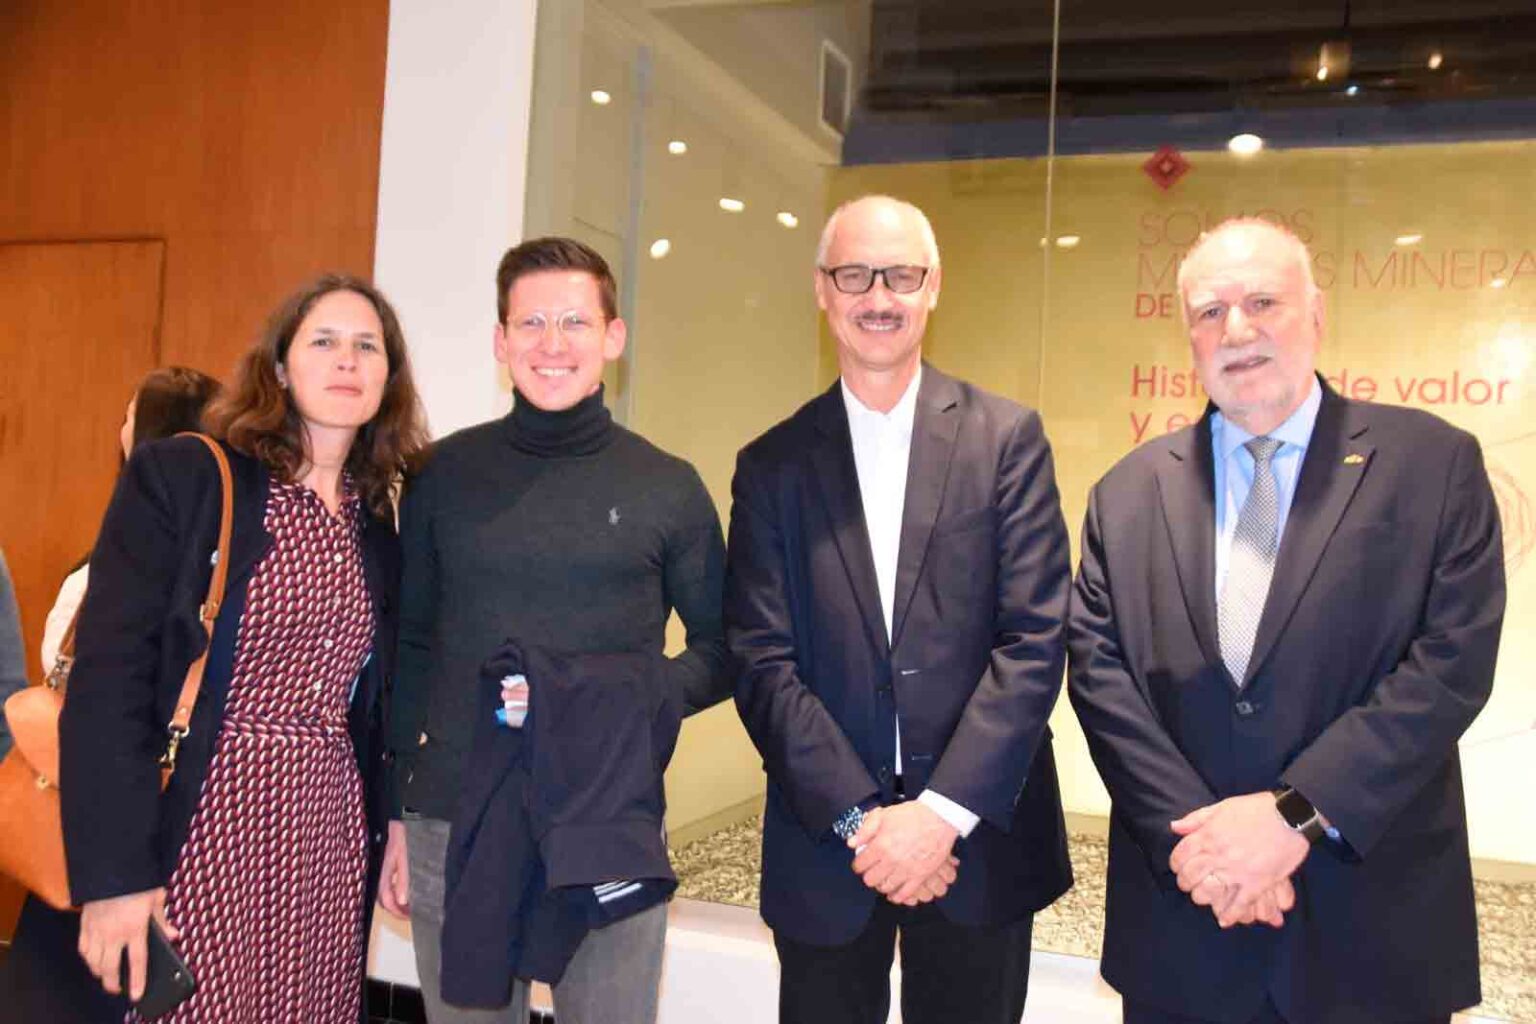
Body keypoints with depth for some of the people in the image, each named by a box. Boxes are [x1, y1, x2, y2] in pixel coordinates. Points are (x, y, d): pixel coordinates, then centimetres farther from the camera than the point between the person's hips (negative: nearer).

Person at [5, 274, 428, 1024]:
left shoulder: (385, 522, 8)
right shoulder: (178, 477, -7)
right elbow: (107, 679, -13)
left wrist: (391, 832, 9)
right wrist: (113, 872, -18)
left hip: (326, 841, 5)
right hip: (198, 832, -5)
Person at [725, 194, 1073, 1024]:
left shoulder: (1008, 439, 0)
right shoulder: (772, 464, 3)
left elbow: (1035, 639, -7)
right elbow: (763, 664, -4)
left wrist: (944, 812, -15)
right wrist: (861, 816, -13)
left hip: (980, 834, 0)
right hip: (825, 840, 1)